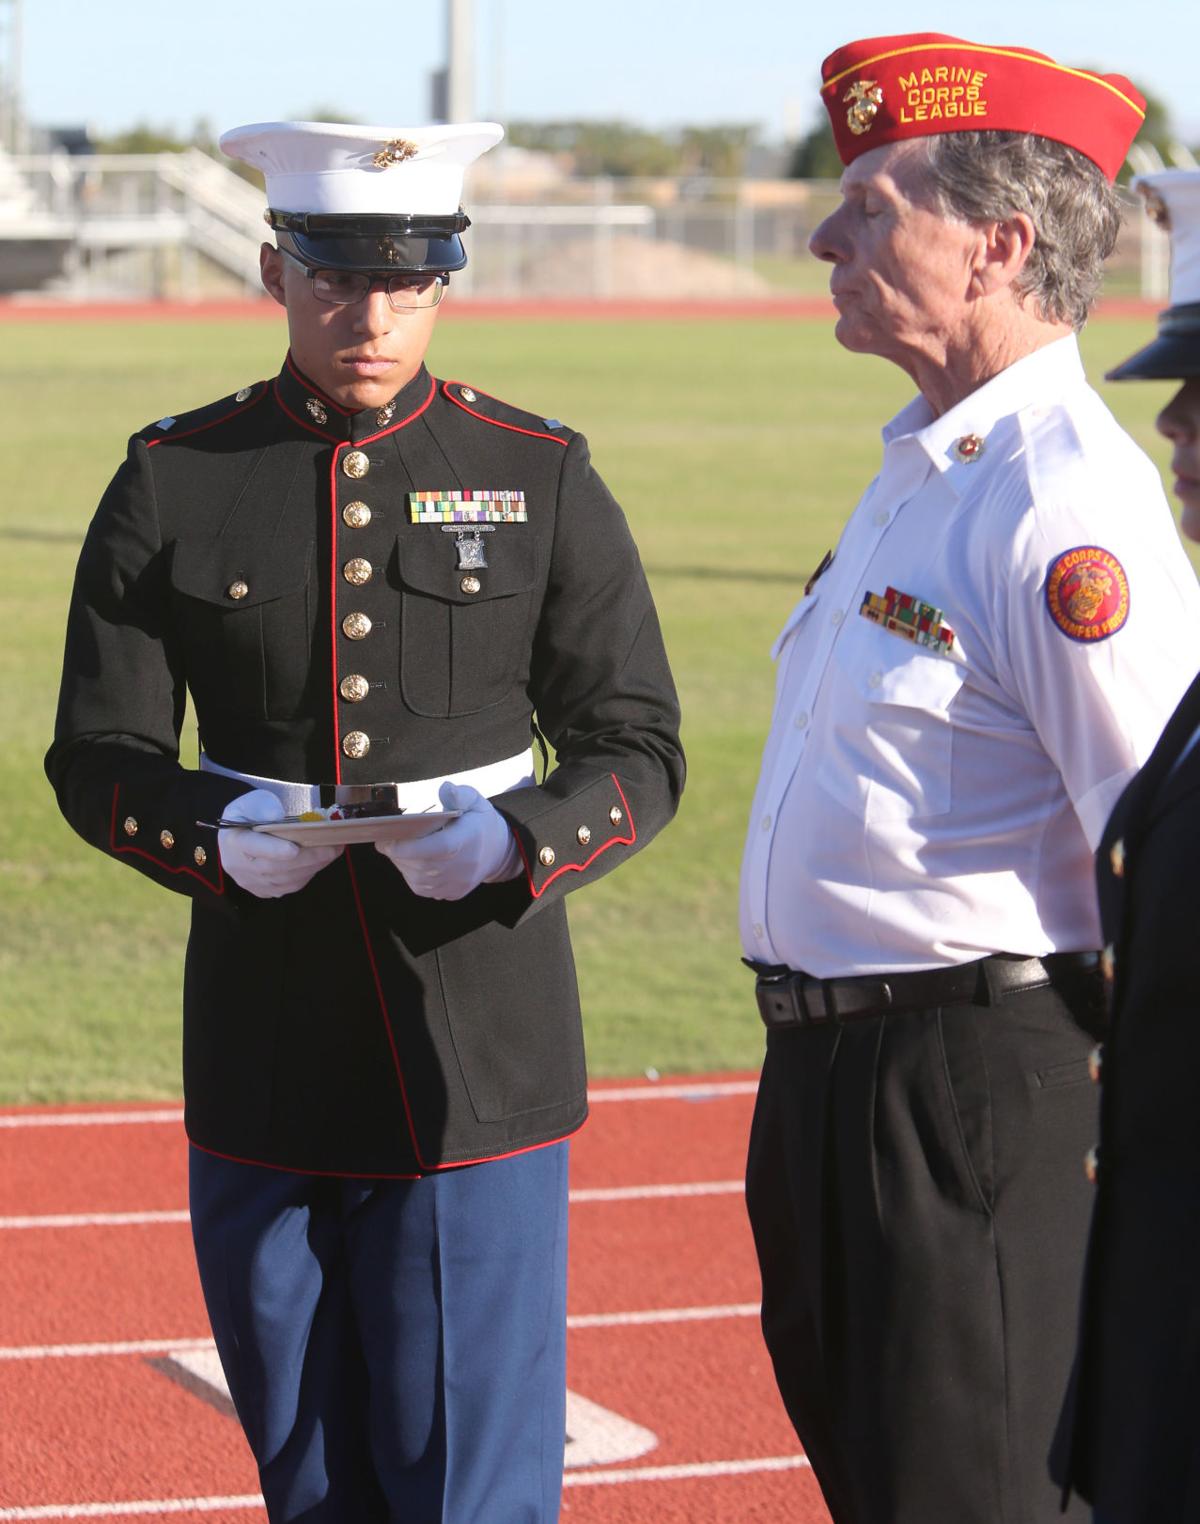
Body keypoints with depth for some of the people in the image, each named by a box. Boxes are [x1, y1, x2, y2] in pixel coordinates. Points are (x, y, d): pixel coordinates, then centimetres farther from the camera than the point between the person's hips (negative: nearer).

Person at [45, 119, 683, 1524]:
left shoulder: (540, 479, 2)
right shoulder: (174, 482, 4)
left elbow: (640, 751, 3)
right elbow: (95, 756, 5)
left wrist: (510, 841, -18)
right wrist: (219, 837, -17)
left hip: (480, 1056, -1)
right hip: (264, 1063, 2)